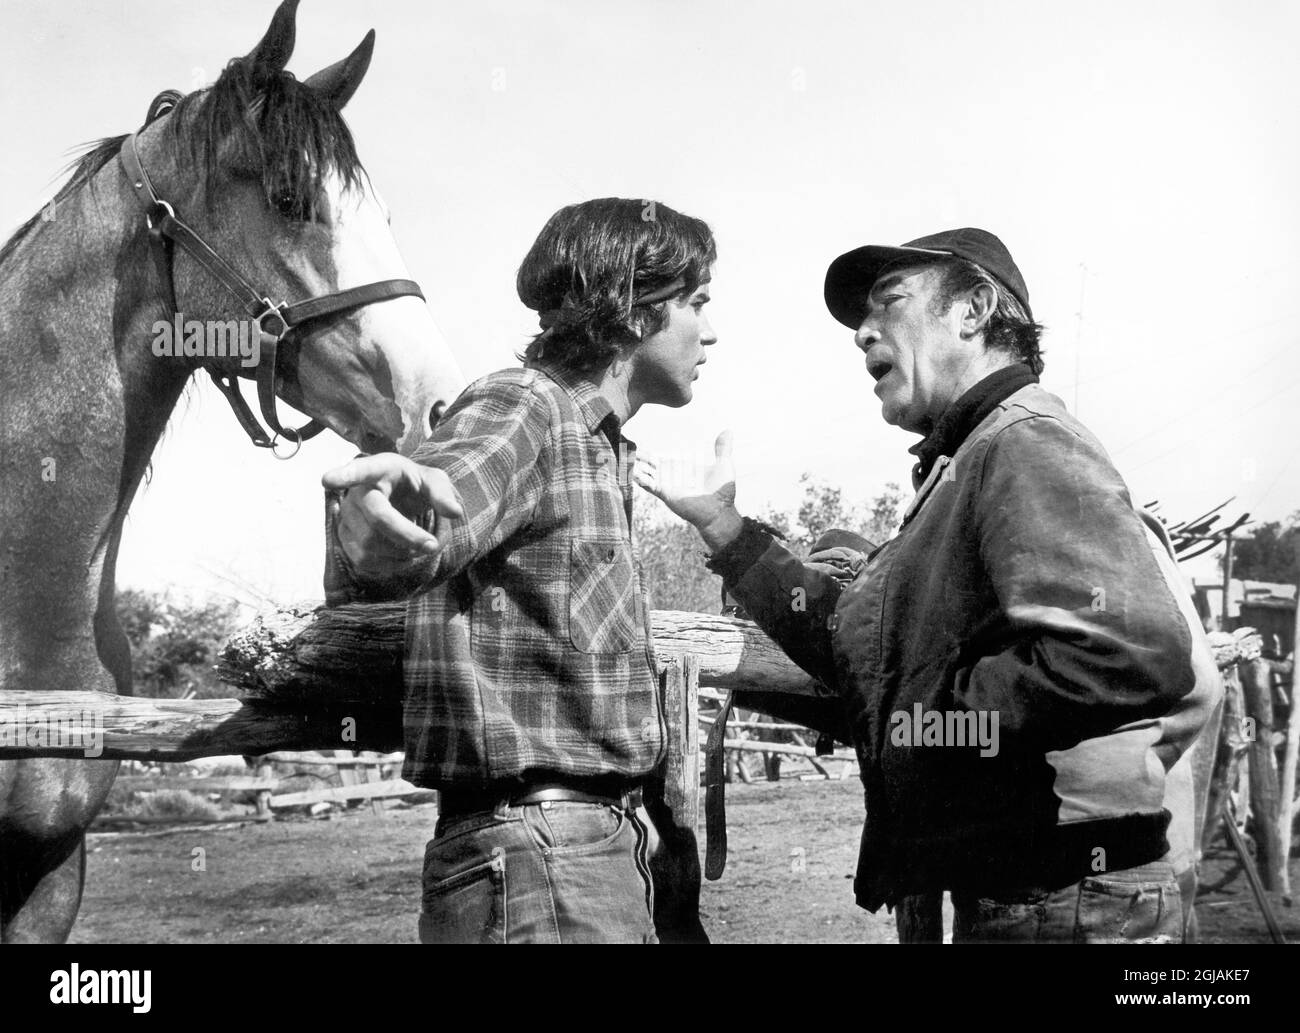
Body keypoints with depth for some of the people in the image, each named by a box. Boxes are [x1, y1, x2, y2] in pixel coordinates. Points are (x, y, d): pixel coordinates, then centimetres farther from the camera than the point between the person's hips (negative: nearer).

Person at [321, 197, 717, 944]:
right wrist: (373, 520, -55)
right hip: (535, 856, -10)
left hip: (608, 850, 10)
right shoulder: (519, 409, -12)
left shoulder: (601, 447, 16)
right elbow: (412, 544, -34)